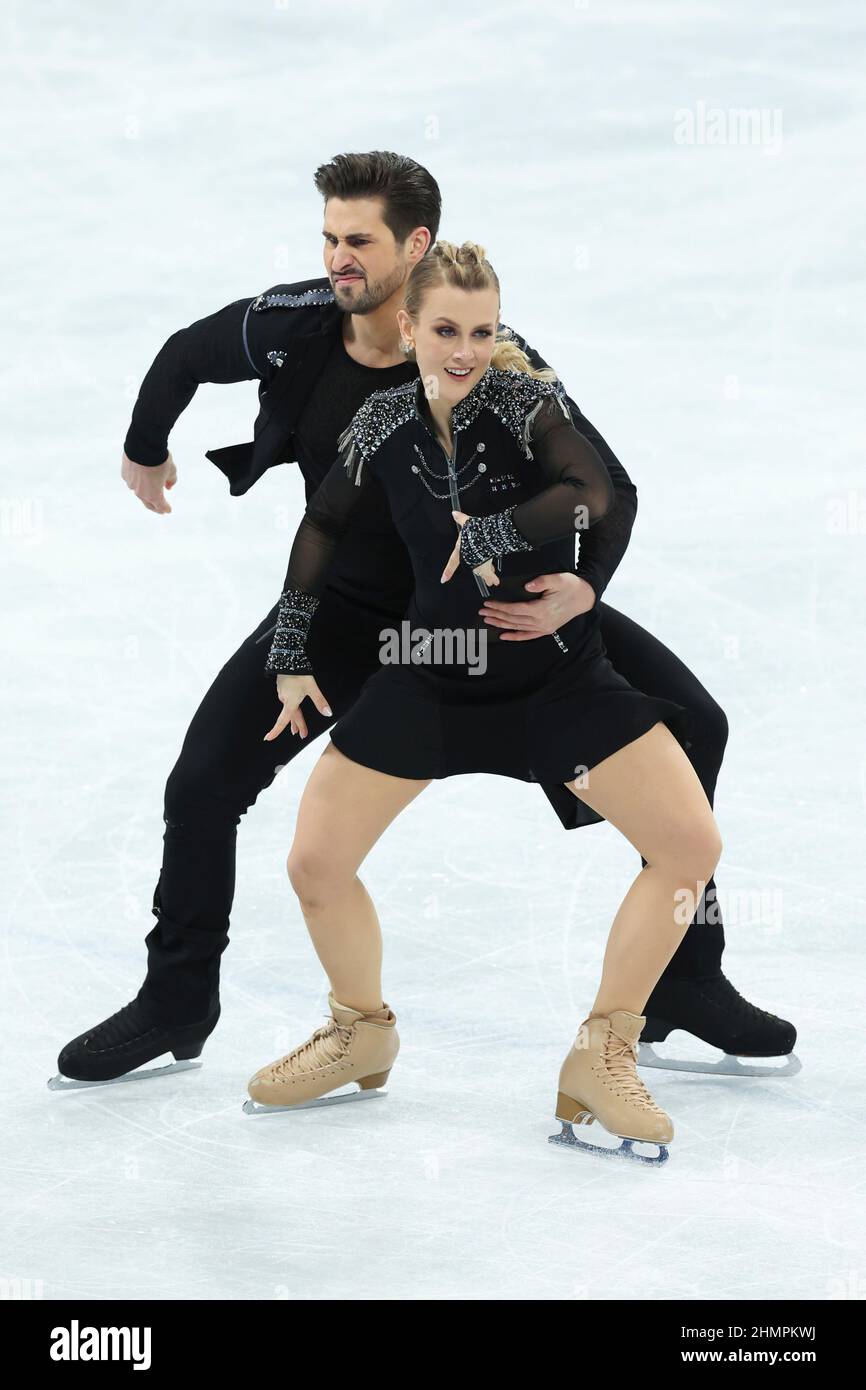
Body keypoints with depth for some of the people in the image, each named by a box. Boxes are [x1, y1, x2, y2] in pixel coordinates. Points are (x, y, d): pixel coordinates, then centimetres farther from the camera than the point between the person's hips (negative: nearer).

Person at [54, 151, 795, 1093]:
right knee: (202, 785, -9)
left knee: (689, 725, -12)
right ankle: (176, 1003, 16)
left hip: (499, 593, -1)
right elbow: (183, 358, 3)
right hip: (347, 606, 1)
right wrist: (146, 449, 22)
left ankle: (684, 980, 5)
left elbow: (610, 486, -23)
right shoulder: (292, 328, -19)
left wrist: (581, 589, -42)